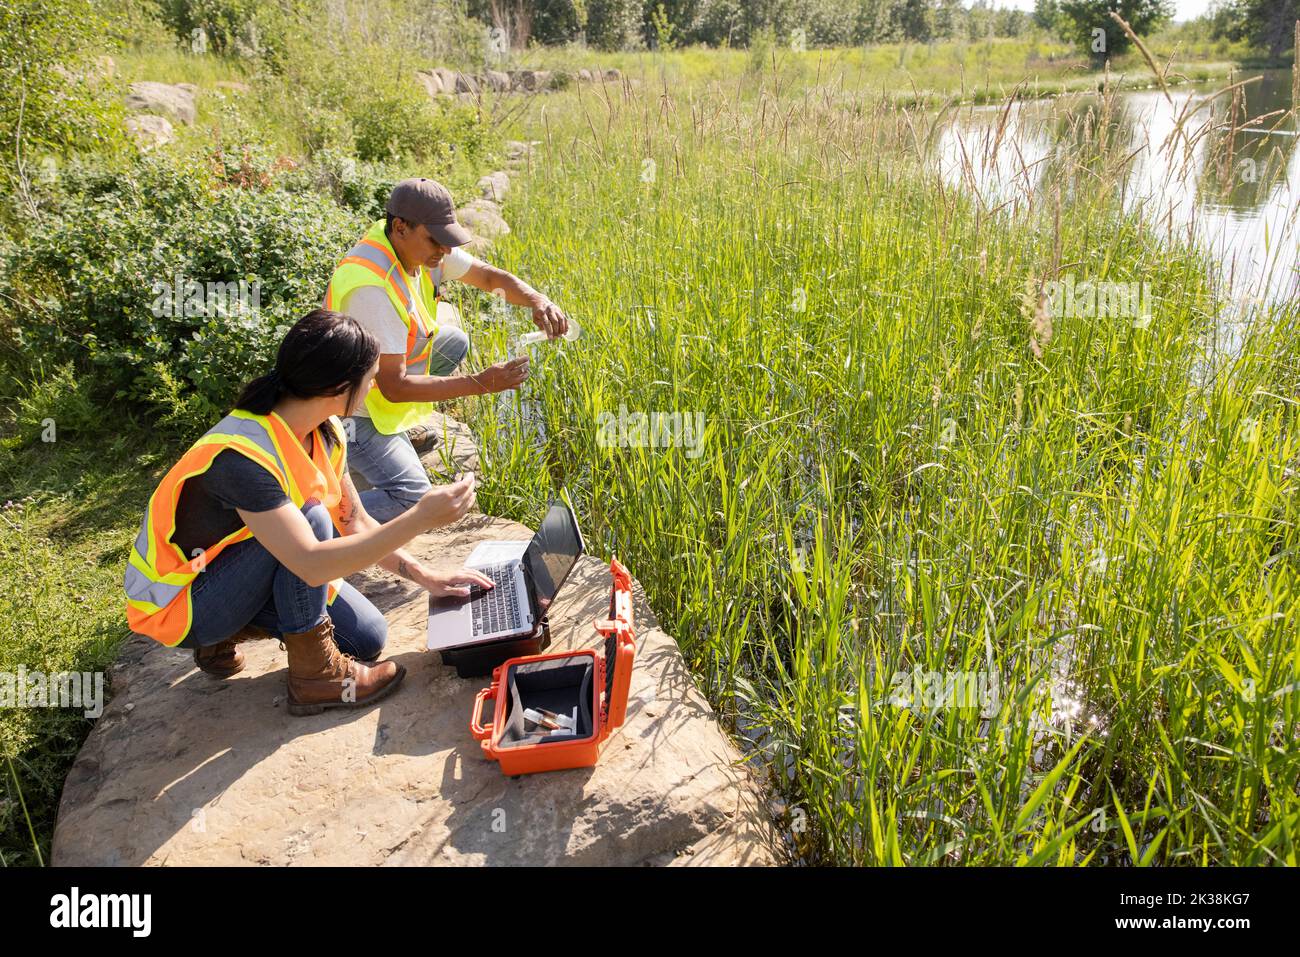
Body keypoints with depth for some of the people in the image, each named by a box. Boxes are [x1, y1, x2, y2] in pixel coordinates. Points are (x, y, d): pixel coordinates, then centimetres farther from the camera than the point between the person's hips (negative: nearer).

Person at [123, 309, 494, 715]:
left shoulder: (323, 432, -8)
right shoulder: (242, 454, -35)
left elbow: (357, 525, 0)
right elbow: (312, 564, -41)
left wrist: (428, 579, -6)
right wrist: (421, 518, -44)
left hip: (228, 569, 8)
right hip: (179, 603, -8)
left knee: (368, 639, -2)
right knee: (311, 520, -30)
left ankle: (229, 630, 12)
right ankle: (314, 675, -14)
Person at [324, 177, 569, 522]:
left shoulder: (419, 244, -9)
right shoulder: (371, 287, -34)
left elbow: (490, 277, -1)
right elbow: (394, 387, -32)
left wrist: (538, 300, -21)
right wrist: (481, 384, -33)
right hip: (350, 406, -9)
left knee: (455, 342, 14)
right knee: (410, 498, -20)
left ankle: (397, 426, 19)